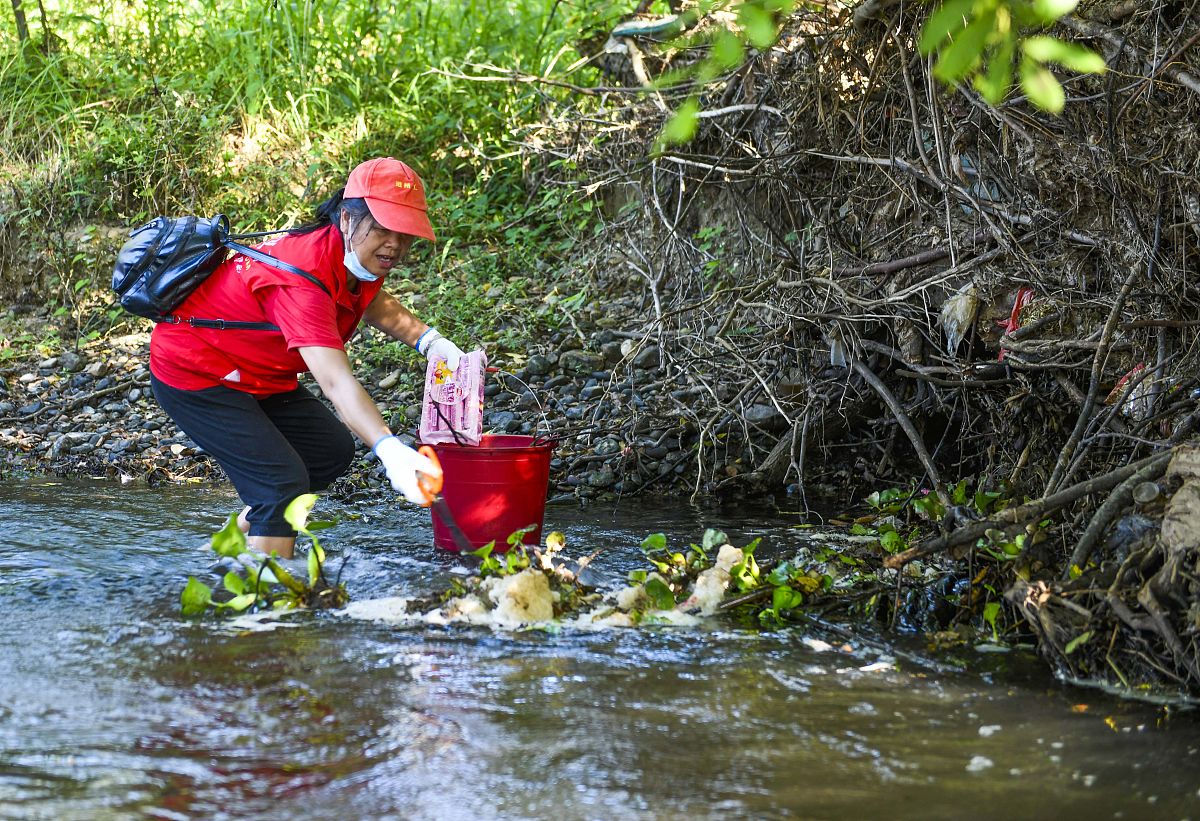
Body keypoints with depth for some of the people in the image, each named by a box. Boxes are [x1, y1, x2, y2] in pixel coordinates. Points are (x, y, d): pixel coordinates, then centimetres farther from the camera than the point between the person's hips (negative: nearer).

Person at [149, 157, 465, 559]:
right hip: (193, 375, -10)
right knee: (283, 480, -21)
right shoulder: (303, 276, -36)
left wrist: (430, 340, 3)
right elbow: (335, 380, -48)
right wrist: (389, 449, -61)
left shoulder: (357, 256, -7)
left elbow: (376, 304, 20)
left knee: (332, 451, 14)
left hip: (253, 374, 10)